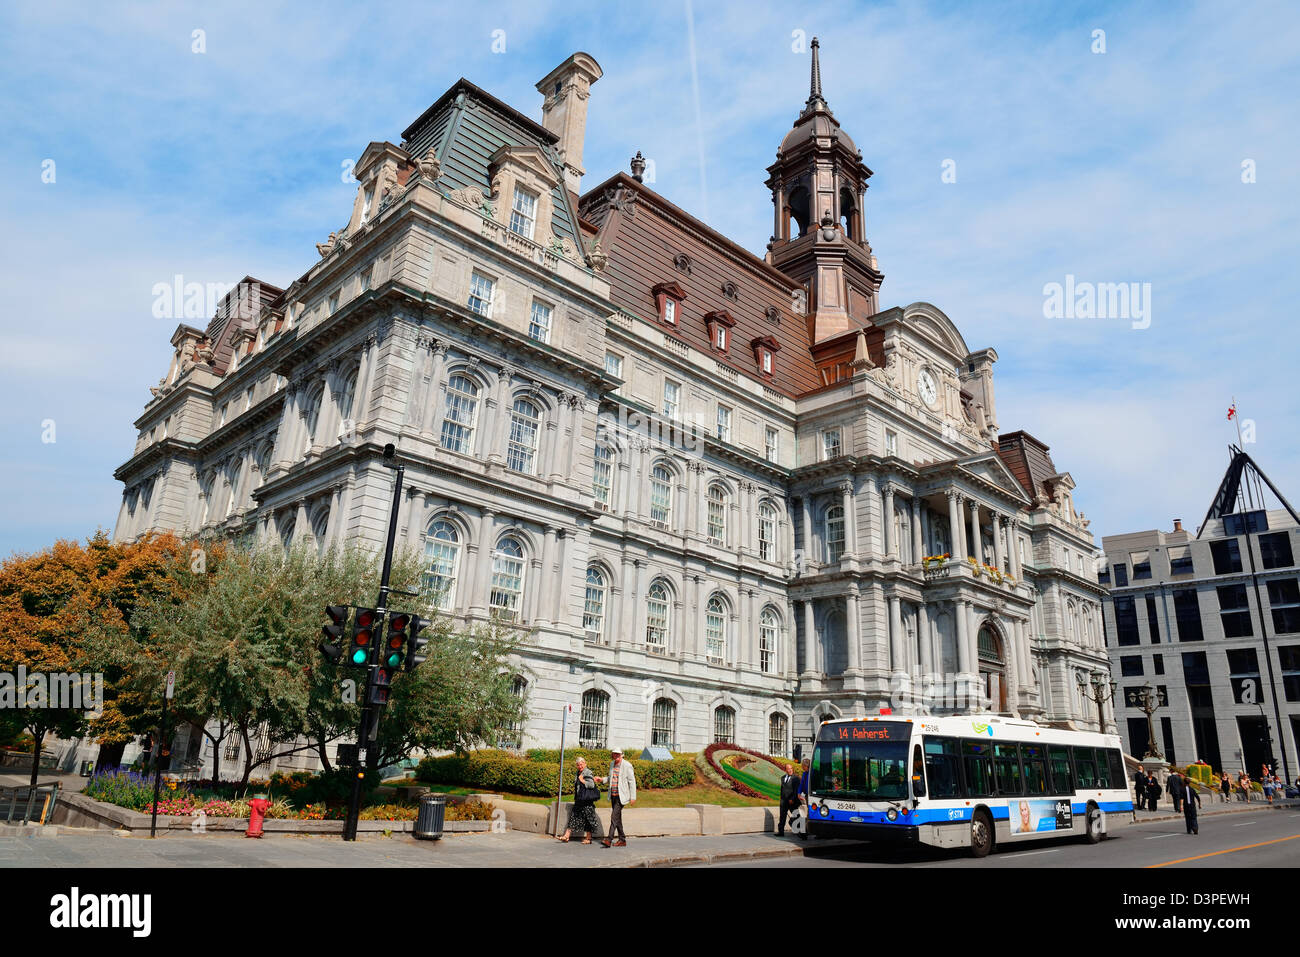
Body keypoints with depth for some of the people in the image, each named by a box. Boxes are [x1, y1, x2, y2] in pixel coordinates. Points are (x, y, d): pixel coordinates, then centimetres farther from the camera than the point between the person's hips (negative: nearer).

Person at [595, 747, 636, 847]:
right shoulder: (612, 764, 11)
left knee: (614, 816, -15)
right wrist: (602, 780, 7)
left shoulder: (627, 765, -10)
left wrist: (633, 797, -11)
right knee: (617, 818, 11)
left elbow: (632, 781, -9)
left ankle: (609, 839, -17)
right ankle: (622, 840, 19)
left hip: (621, 796, -7)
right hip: (613, 795, 7)